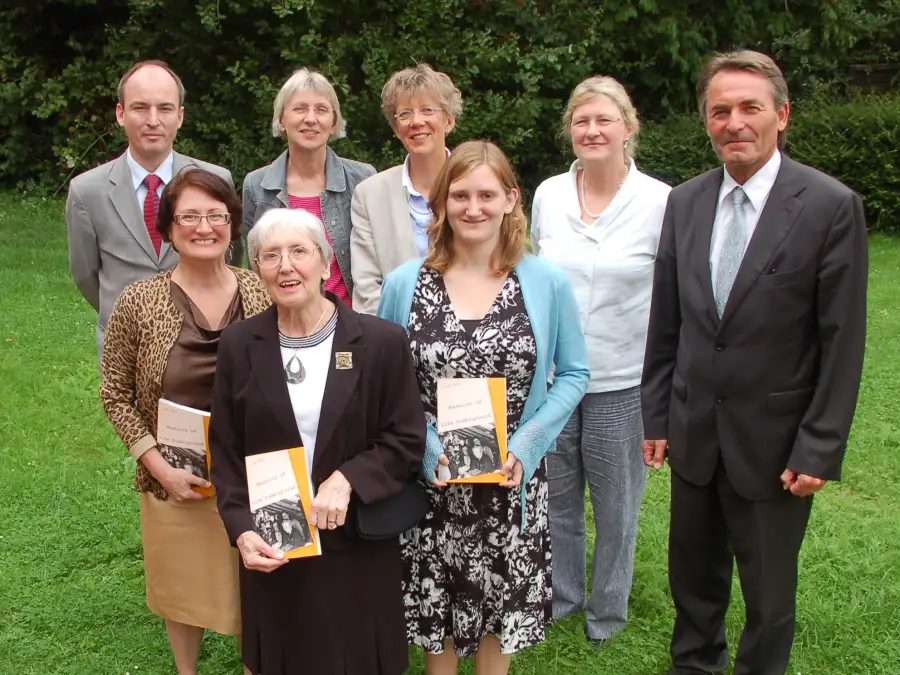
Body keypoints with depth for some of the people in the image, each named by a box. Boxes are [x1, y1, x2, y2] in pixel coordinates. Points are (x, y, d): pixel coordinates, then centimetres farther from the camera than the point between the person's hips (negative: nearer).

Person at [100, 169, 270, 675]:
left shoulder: (264, 294, -7)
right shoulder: (140, 302, -10)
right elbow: (116, 394, -3)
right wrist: (159, 466, -12)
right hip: (176, 482, 0)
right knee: (183, 592, 18)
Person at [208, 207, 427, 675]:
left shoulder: (382, 342, -7)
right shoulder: (239, 346, 0)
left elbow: (407, 440, -5)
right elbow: (225, 452, 3)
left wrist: (348, 479, -20)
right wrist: (241, 528, -10)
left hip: (358, 549, -1)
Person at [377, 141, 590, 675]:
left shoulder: (548, 283, -5)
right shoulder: (403, 284, -4)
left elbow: (574, 373, 2)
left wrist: (525, 445, -11)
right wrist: (426, 446, -13)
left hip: (512, 481, 0)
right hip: (431, 481, 0)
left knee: (500, 608, 15)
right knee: (435, 609, 14)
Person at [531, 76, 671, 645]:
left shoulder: (661, 201, -9)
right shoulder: (548, 194, 1)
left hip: (623, 382, -3)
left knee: (615, 506, 13)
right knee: (555, 498, 16)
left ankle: (608, 610, 35)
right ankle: (561, 595, 40)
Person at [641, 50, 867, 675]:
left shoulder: (831, 206, -12)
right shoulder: (685, 202, 2)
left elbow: (842, 341, -11)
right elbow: (665, 323, 7)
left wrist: (819, 449, -12)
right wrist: (658, 415, 7)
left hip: (772, 442, -4)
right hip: (694, 434, 4)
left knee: (769, 594, 13)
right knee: (694, 578, 20)